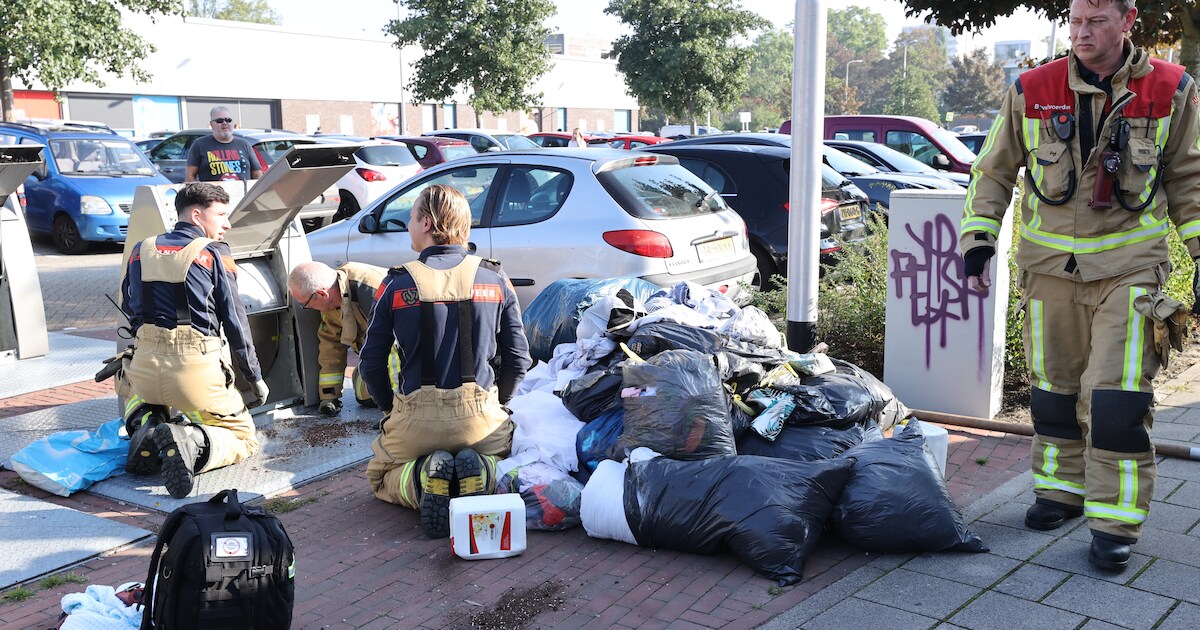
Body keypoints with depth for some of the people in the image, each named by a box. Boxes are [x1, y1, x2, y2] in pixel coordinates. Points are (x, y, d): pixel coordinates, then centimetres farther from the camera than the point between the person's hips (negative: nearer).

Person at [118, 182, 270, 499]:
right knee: (243, 437, 12)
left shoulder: (141, 250, 11)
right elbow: (235, 321, -1)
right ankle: (192, 442, -21)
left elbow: (129, 309, 20)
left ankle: (144, 424, 4)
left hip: (145, 366, 4)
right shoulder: (214, 254, -2)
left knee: (132, 393, 40)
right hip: (197, 368, -4)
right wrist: (255, 377, 8)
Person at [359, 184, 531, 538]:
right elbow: (517, 359, 3)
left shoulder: (398, 284, -3)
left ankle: (422, 477, -9)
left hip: (415, 419, -1)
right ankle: (482, 470, -6)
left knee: (380, 477, 27)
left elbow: (371, 364, 1)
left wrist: (393, 410, 16)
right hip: (480, 417, 1)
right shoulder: (495, 280, 1)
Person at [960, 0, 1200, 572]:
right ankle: (1061, 489, 30)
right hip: (1050, 263, 2)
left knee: (1117, 396, -7)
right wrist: (976, 242, 2)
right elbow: (992, 172, 8)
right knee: (1052, 389, 12)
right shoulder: (1031, 92, -1)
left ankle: (1114, 520, 5)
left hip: (1128, 265, -2)